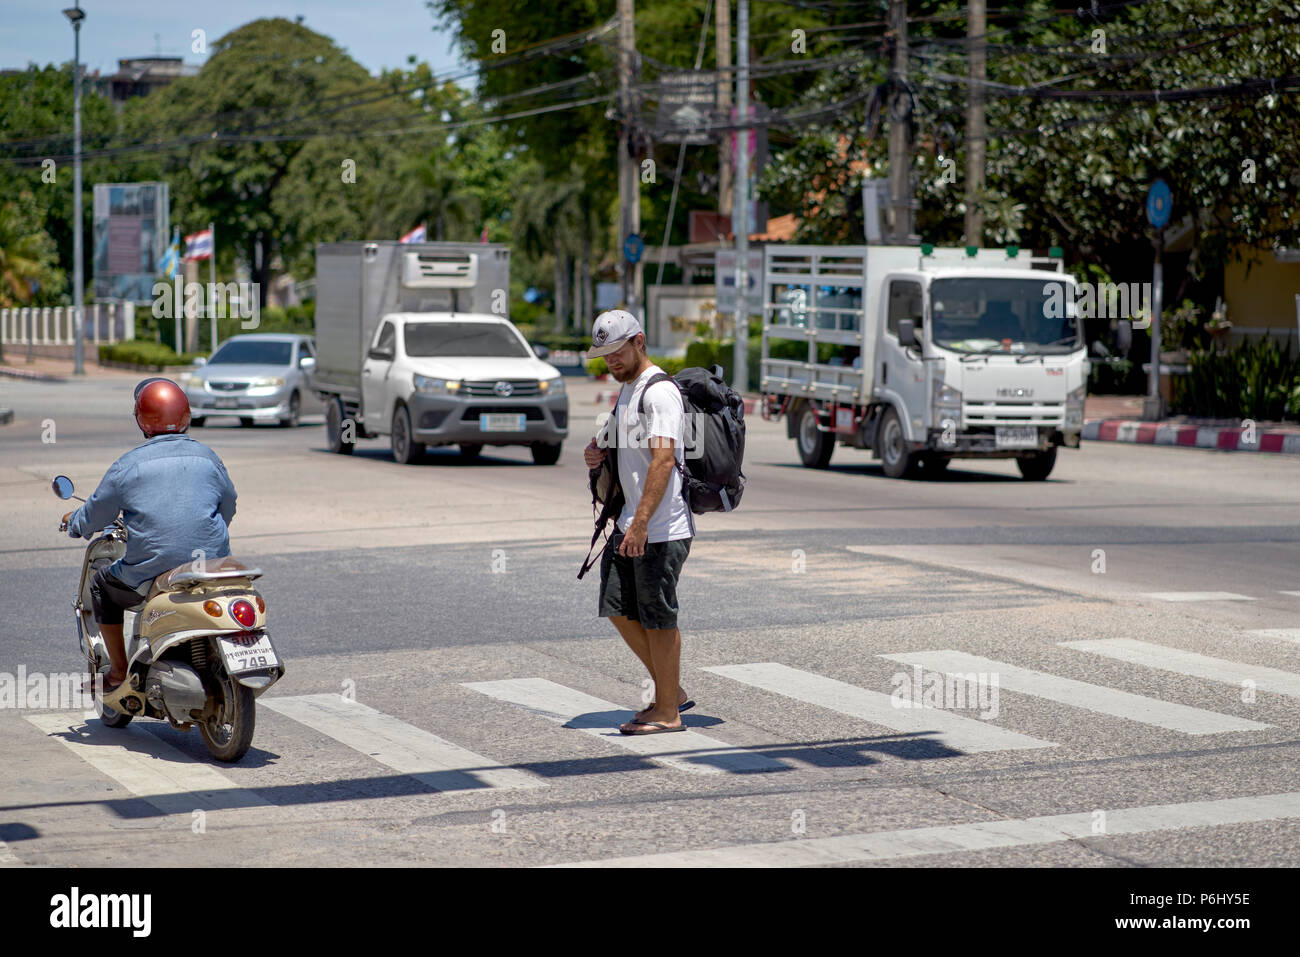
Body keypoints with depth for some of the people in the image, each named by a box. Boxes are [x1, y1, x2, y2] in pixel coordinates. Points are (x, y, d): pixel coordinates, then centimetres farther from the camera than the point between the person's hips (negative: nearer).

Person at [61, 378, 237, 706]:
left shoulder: (129, 465, -4)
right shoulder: (208, 458, 4)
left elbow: (92, 517, 6)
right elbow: (228, 507, 19)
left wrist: (73, 522, 30)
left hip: (151, 574, -3)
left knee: (102, 584, 25)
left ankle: (119, 673, 23)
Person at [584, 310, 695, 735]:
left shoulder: (660, 392, -16)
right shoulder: (626, 389, 17)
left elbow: (663, 459, -27)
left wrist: (641, 522, -33)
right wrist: (599, 456, 7)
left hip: (661, 528, -10)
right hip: (630, 523, 10)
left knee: (657, 619, -2)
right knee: (619, 608, 13)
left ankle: (667, 712, 8)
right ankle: (671, 692, 24)